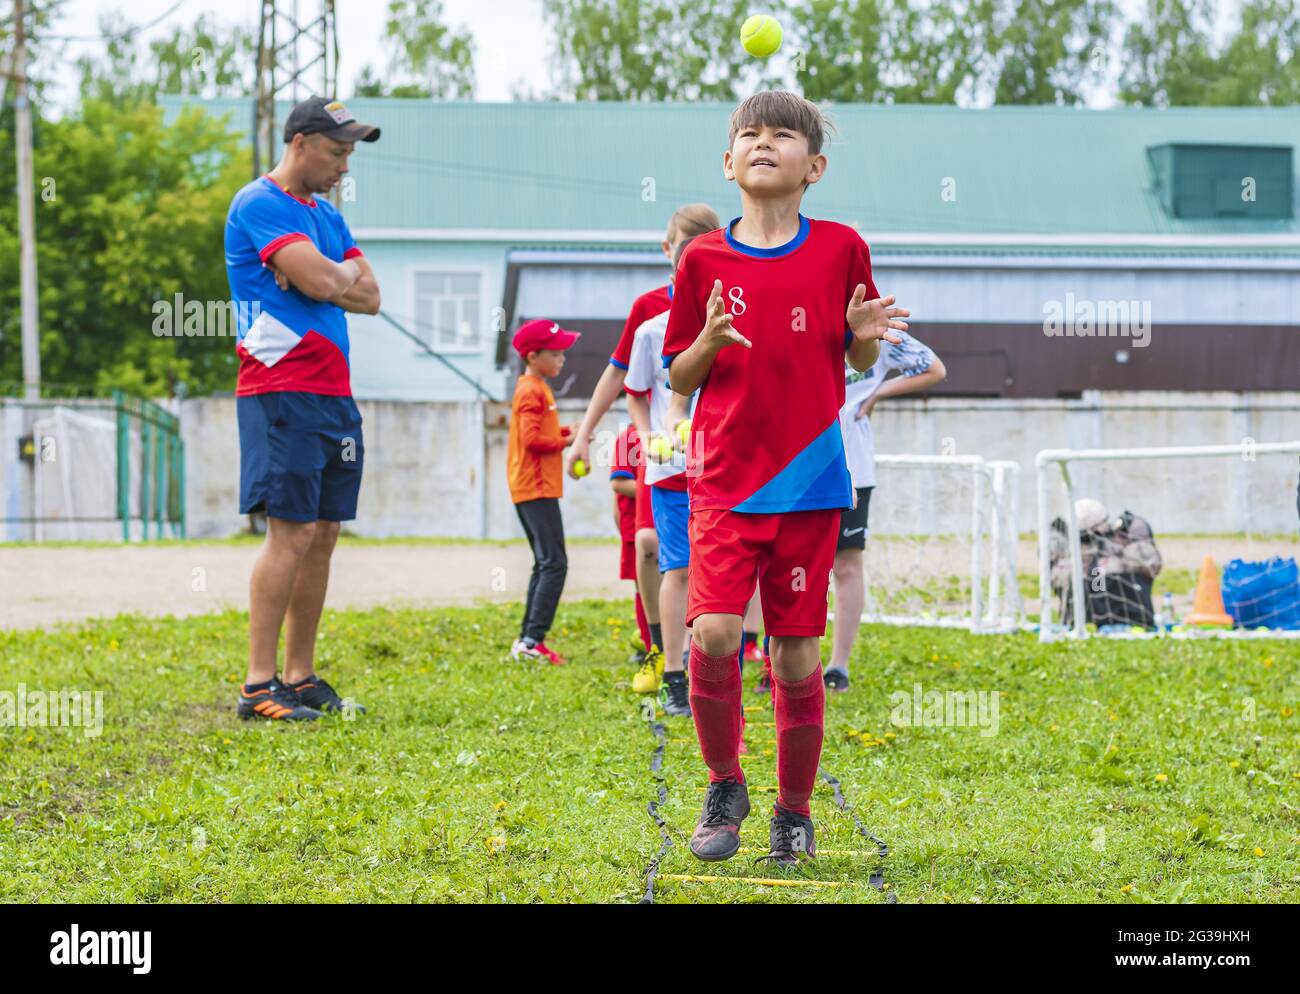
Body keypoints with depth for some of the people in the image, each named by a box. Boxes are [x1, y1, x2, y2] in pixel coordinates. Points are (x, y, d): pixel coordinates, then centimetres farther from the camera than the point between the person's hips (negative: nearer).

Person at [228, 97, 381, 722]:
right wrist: (345, 273, 1)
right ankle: (259, 686, -12)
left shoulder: (325, 215, 19)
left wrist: (324, 276, -5)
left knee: (323, 533, 8)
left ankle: (301, 678, 13)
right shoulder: (259, 204, -9)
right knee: (292, 531, -13)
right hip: (281, 393, -9)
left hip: (331, 394, 9)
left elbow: (369, 296, 12)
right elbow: (322, 282, -20)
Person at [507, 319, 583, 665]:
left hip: (531, 489, 11)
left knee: (545, 564, 14)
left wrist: (565, 431, 6)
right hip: (536, 488, -11)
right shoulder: (532, 391, -14)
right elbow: (532, 440, -21)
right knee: (554, 563, -14)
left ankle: (528, 639, 14)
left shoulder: (535, 388, 18)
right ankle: (532, 639, -19)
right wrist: (567, 441, -11)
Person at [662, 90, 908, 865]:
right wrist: (710, 342, -12)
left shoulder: (840, 249, 3)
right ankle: (725, 787, 7)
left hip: (808, 481, 0)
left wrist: (864, 332, -10)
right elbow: (680, 378, 9)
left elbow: (860, 360, 12)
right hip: (724, 479, 0)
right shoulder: (704, 260, 4)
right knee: (713, 634, -15)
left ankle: (795, 810, 21)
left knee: (796, 654, 3)